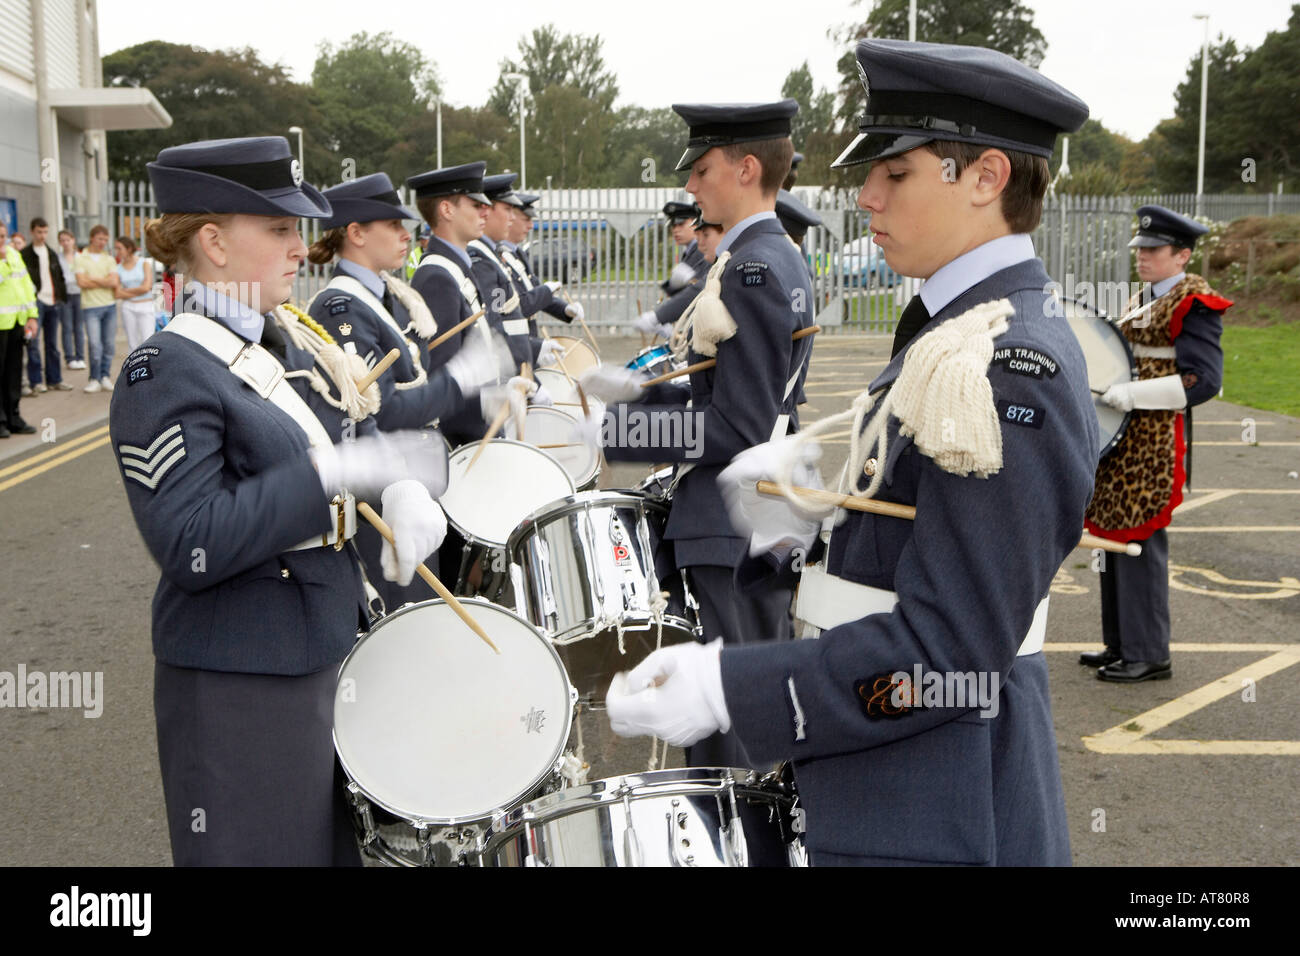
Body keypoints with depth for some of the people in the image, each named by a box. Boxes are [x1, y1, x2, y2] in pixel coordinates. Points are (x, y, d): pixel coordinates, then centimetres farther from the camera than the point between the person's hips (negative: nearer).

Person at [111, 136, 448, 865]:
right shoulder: (167, 375, -18)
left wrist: (404, 492, -8)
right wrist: (333, 474, -29)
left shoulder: (291, 338, 6)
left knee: (340, 841, 20)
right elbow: (192, 549, -25)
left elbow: (360, 428, 14)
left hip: (332, 640, 8)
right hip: (241, 688, -8)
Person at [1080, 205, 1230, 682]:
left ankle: (1149, 656, 4)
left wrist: (1134, 394, -23)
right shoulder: (1142, 300, 15)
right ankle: (1121, 645, 22)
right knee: (1113, 535, 12)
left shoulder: (1193, 304, -11)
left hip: (1155, 442, -9)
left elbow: (1203, 380, -18)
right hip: (1125, 437, 9)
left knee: (1140, 541, -6)